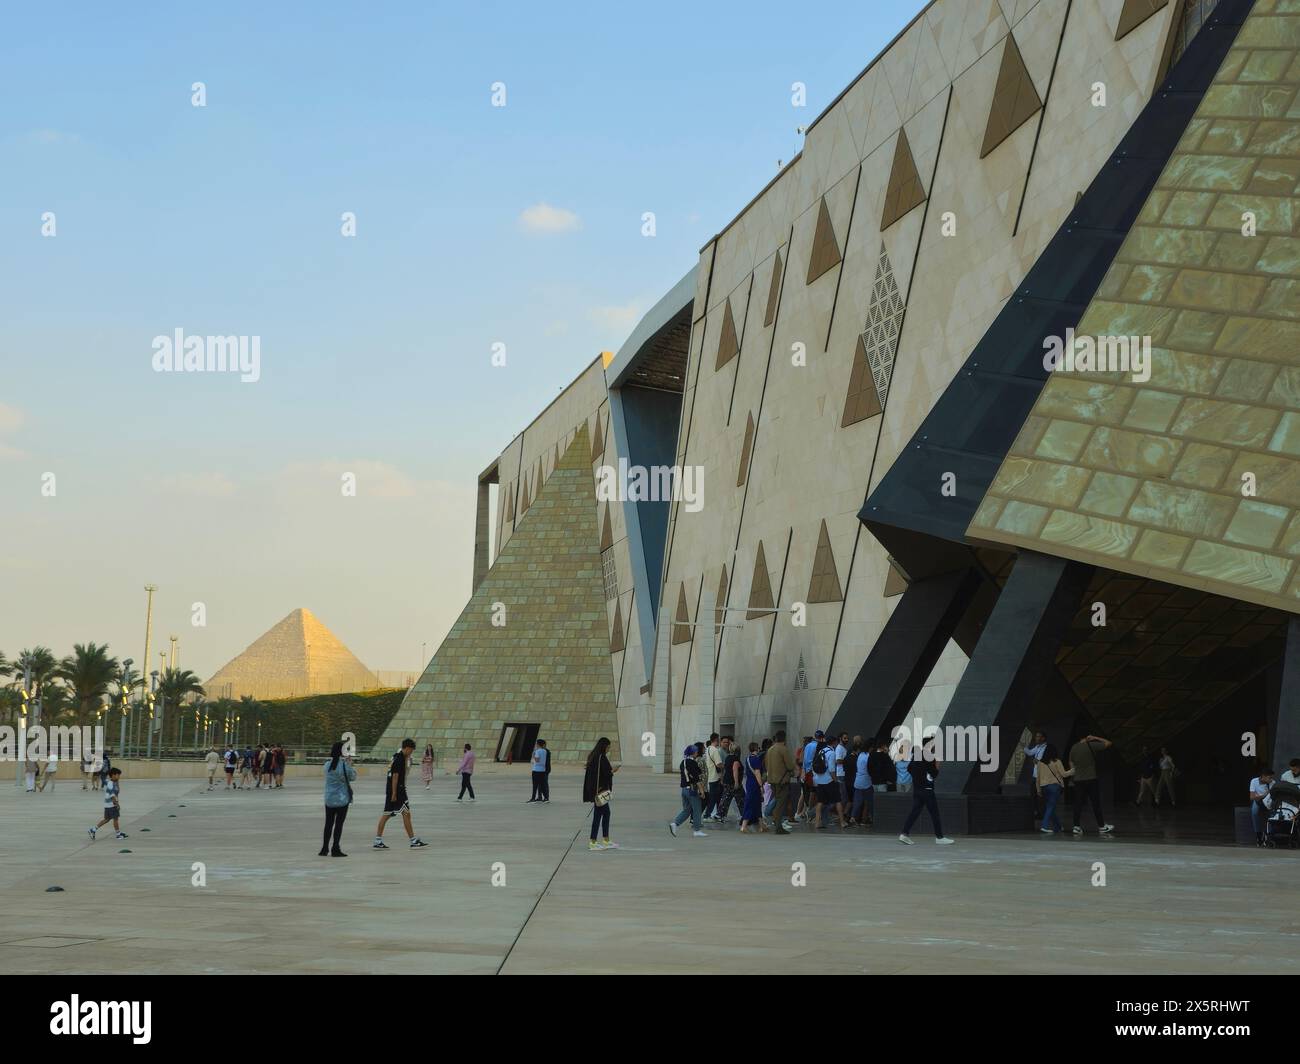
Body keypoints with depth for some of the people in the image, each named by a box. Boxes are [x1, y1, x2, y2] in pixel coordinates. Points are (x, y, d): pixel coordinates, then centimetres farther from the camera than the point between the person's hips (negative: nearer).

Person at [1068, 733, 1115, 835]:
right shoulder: (1092, 746, -8)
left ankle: (1076, 827, -1)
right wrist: (1095, 738, 5)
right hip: (1091, 779, -4)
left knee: (1078, 804, 3)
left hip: (1078, 780, 4)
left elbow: (1071, 762, 15)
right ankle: (1102, 826, 8)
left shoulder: (1074, 748, 6)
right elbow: (1108, 743, 1)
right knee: (1096, 804, 3)